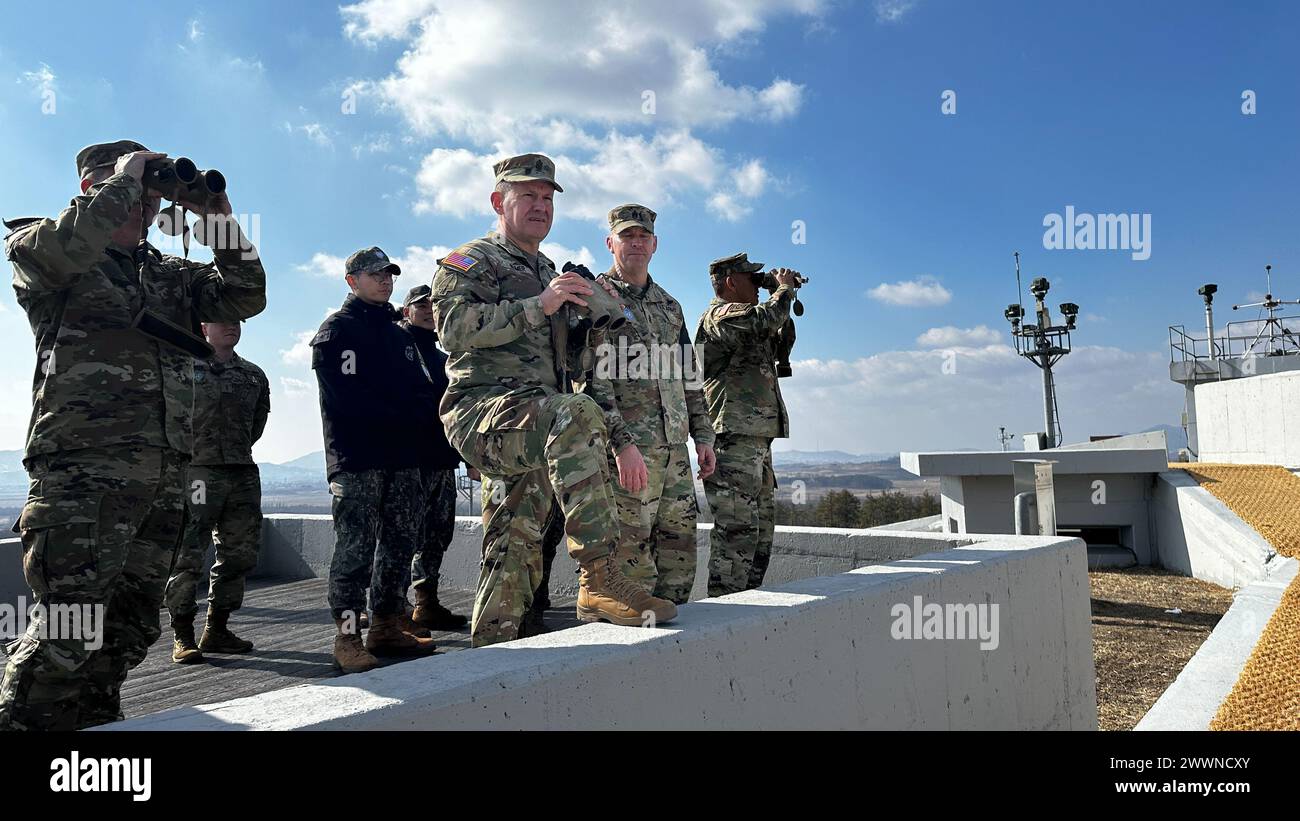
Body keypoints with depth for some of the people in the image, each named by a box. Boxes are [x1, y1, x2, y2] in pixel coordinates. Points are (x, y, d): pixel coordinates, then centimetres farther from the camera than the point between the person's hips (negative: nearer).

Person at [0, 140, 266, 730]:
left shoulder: (168, 274, 24)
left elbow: (244, 297, 14)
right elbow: (61, 245, -16)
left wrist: (218, 219, 7)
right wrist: (126, 177, -4)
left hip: (166, 475, 6)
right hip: (84, 466, -6)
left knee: (129, 627, 11)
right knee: (73, 627, -13)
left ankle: (93, 722, 22)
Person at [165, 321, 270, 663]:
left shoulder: (255, 375, 16)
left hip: (243, 473, 6)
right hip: (197, 472, -5)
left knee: (240, 553, 7)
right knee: (187, 555, -6)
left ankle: (216, 629, 18)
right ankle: (183, 636, 1)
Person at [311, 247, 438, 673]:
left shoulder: (400, 335, 23)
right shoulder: (337, 330, 1)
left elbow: (423, 394, 16)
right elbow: (349, 395, -13)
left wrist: (420, 418, -7)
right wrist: (402, 420, -11)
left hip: (403, 457, 7)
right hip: (356, 458, -7)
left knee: (400, 543, 8)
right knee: (355, 549, -8)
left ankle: (388, 626, 17)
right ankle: (348, 636, -4)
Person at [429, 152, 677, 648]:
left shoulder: (548, 273, 29)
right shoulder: (471, 262, 6)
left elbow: (564, 356, 31)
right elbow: (454, 328, -14)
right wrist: (539, 305, -19)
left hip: (535, 425, 8)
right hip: (485, 408, -8)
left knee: (515, 550, 6)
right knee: (576, 415, -36)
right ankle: (598, 579, -38)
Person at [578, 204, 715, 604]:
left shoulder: (669, 305, 21)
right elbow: (591, 378, -12)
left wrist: (703, 436, 15)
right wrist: (622, 443, -21)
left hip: (675, 449, 7)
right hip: (628, 449, -7)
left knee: (679, 556, 9)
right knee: (632, 557, -5)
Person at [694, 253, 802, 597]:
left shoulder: (739, 318, 25)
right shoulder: (721, 315, -7)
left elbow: (776, 346, 35)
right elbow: (768, 319, -23)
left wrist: (784, 294, 25)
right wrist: (784, 288, -2)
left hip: (756, 441, 11)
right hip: (735, 440, -11)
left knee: (760, 533, 13)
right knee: (737, 530, -12)